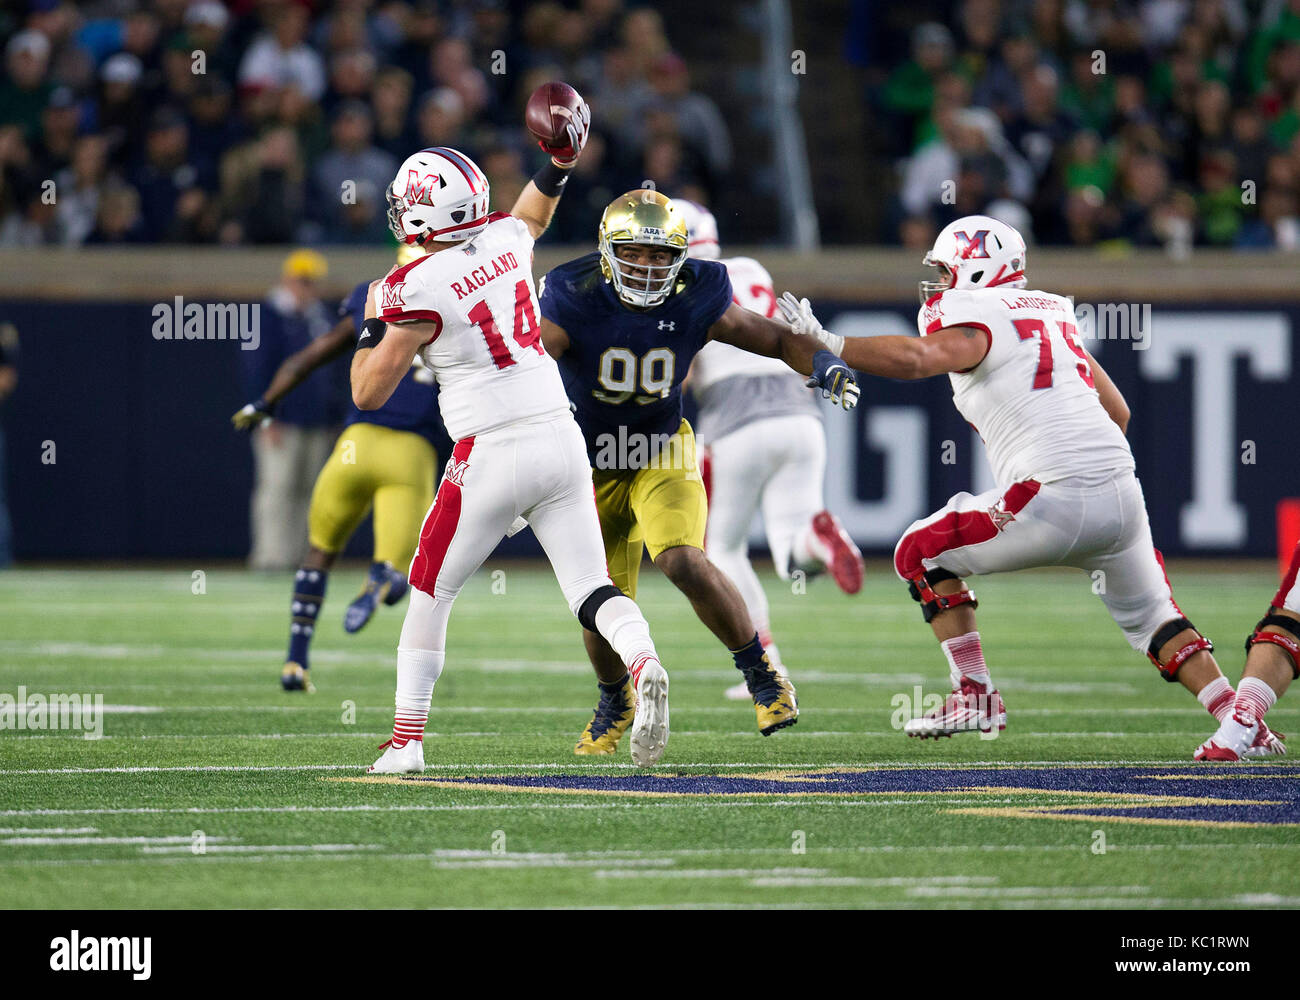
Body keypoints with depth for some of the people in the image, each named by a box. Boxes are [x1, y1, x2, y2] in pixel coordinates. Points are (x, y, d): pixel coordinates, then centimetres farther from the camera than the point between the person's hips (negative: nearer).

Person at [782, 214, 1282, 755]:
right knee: (1153, 620, 24)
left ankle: (974, 695, 5)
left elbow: (920, 357, -23)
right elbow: (1118, 411, 28)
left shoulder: (978, 322, -1)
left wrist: (827, 345, -22)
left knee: (922, 553, 9)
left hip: (1058, 499, -8)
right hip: (1123, 494, 8)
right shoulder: (1051, 317, 23)